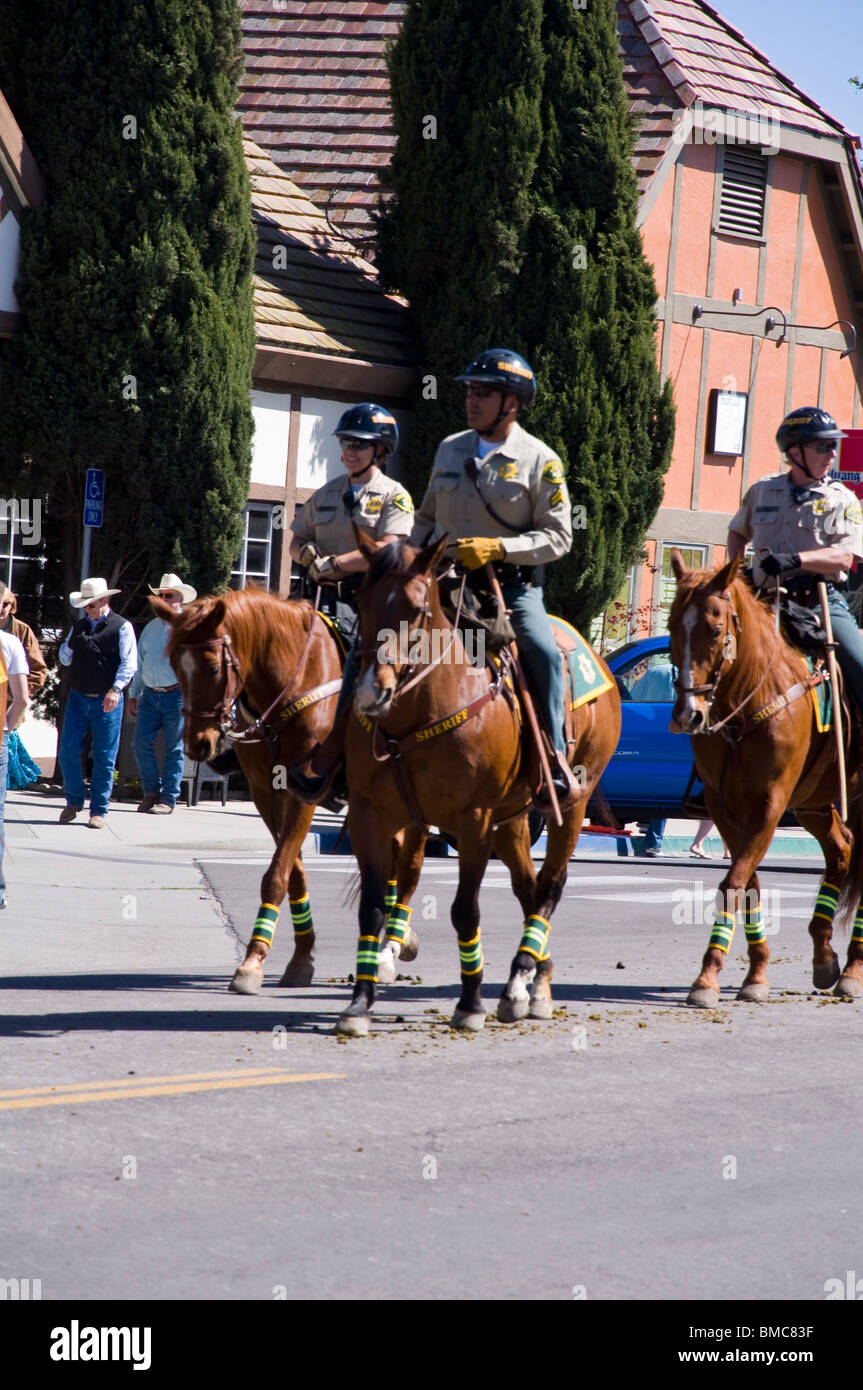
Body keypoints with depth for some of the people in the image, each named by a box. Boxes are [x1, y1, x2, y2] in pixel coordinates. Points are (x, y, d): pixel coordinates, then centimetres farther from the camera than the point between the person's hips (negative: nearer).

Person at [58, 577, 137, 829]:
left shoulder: (122, 627, -1)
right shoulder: (79, 626, 15)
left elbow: (129, 662, -7)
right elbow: (65, 659, 19)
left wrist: (116, 689, -20)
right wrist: (71, 644, -2)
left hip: (106, 702, -4)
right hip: (78, 699, 4)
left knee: (104, 758, -1)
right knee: (68, 751, -1)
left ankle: (99, 810, 6)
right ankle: (73, 801, 16)